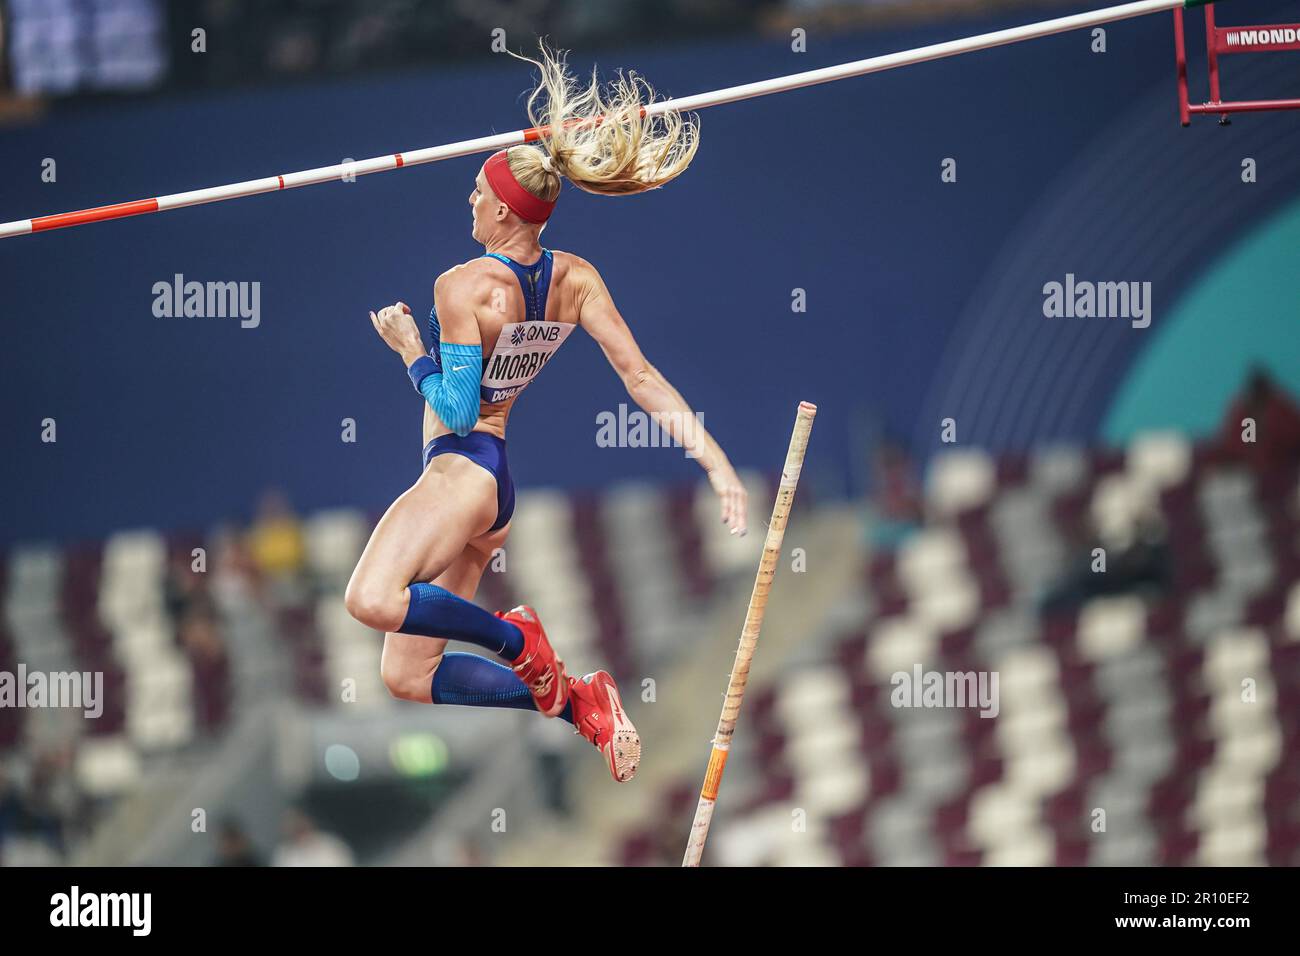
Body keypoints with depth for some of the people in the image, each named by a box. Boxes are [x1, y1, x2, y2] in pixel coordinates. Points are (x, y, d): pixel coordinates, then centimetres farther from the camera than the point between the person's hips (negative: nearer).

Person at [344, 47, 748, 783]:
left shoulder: (465, 287, -14)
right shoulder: (576, 280, 6)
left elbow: (458, 411, -19)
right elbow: (641, 376, -3)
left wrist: (411, 350, -3)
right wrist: (714, 457, -7)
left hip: (462, 470, -9)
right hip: (500, 486, 9)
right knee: (406, 676, 10)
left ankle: (516, 641, -21)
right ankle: (576, 699, 6)